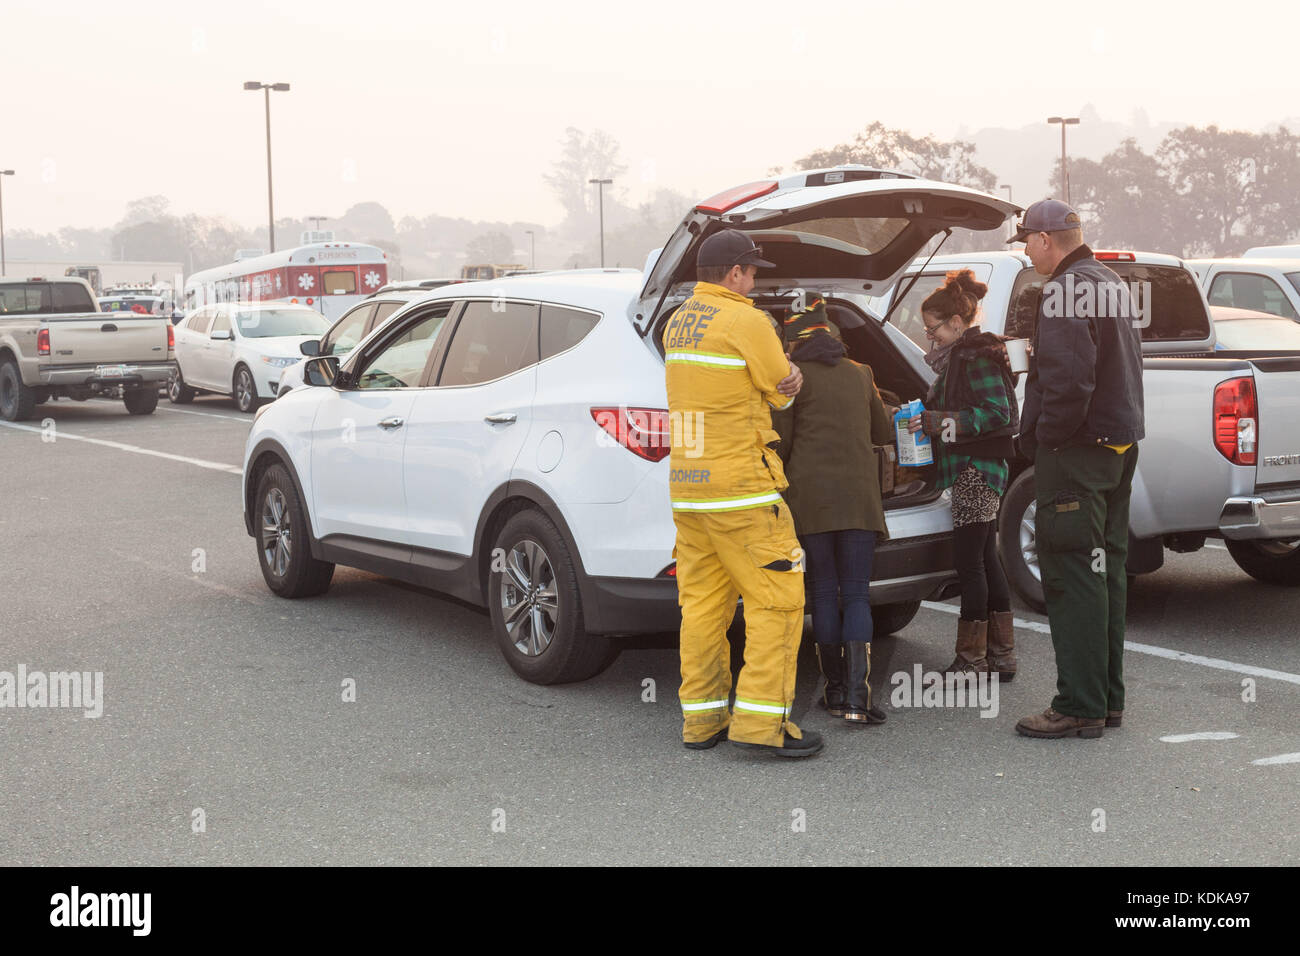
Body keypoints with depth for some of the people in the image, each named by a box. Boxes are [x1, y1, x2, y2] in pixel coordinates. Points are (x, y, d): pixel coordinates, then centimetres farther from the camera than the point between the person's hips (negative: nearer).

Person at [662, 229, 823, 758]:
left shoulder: (676, 323, 14)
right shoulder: (746, 322, -11)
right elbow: (781, 392, 1)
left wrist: (786, 375, 9)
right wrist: (787, 378, 21)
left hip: (688, 486, 8)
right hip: (741, 484, -8)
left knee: (702, 601, 11)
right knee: (776, 597, -3)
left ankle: (701, 717, 15)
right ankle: (761, 719, -7)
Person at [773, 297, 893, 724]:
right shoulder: (860, 374, 14)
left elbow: (781, 441, -3)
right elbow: (883, 432, 24)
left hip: (811, 492, -3)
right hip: (858, 493, 3)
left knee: (824, 593, 6)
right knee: (856, 594, 1)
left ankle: (836, 691, 11)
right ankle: (858, 697, -12)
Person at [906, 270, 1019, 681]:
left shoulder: (977, 357, -13)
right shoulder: (960, 355, 18)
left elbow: (998, 412, -20)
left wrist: (940, 423, -21)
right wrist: (927, 418, 11)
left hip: (977, 471, -11)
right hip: (973, 470, 11)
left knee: (969, 561, -9)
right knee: (985, 558, 13)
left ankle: (971, 662, -5)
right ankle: (1001, 656, 20)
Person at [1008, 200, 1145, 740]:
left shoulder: (1065, 291, -16)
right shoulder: (1111, 285, 17)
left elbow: (1067, 380, -25)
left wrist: (1043, 437, -13)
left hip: (1074, 452, -10)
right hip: (1119, 441, 10)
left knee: (1073, 578, -6)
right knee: (1106, 571, 14)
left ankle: (1080, 706, -3)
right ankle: (1107, 699, 22)